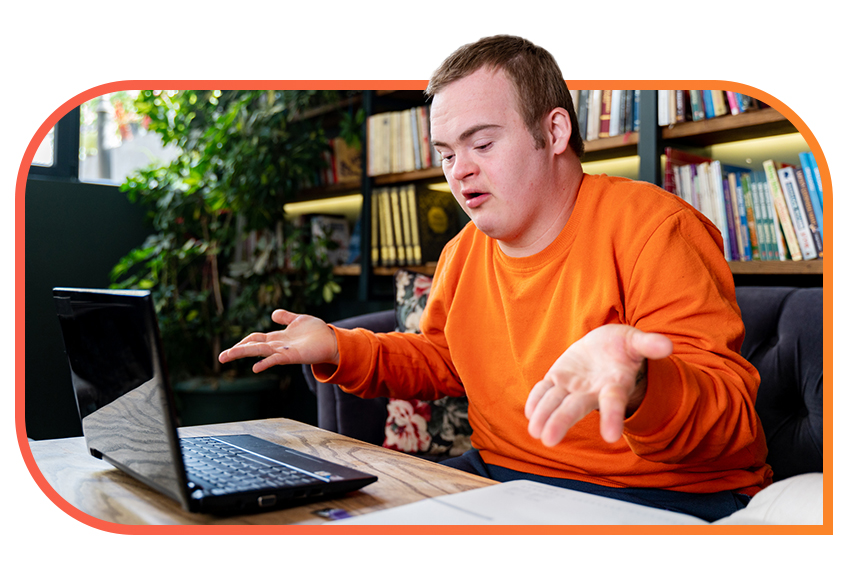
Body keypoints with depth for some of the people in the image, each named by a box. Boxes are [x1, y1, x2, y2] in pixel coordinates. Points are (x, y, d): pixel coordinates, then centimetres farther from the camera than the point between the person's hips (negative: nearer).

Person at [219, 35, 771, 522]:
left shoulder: (652, 228, -14)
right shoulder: (465, 251, 9)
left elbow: (731, 416, -20)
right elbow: (441, 360, 25)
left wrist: (636, 389, -43)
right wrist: (338, 349, 9)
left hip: (663, 494, -5)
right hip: (498, 473, 6)